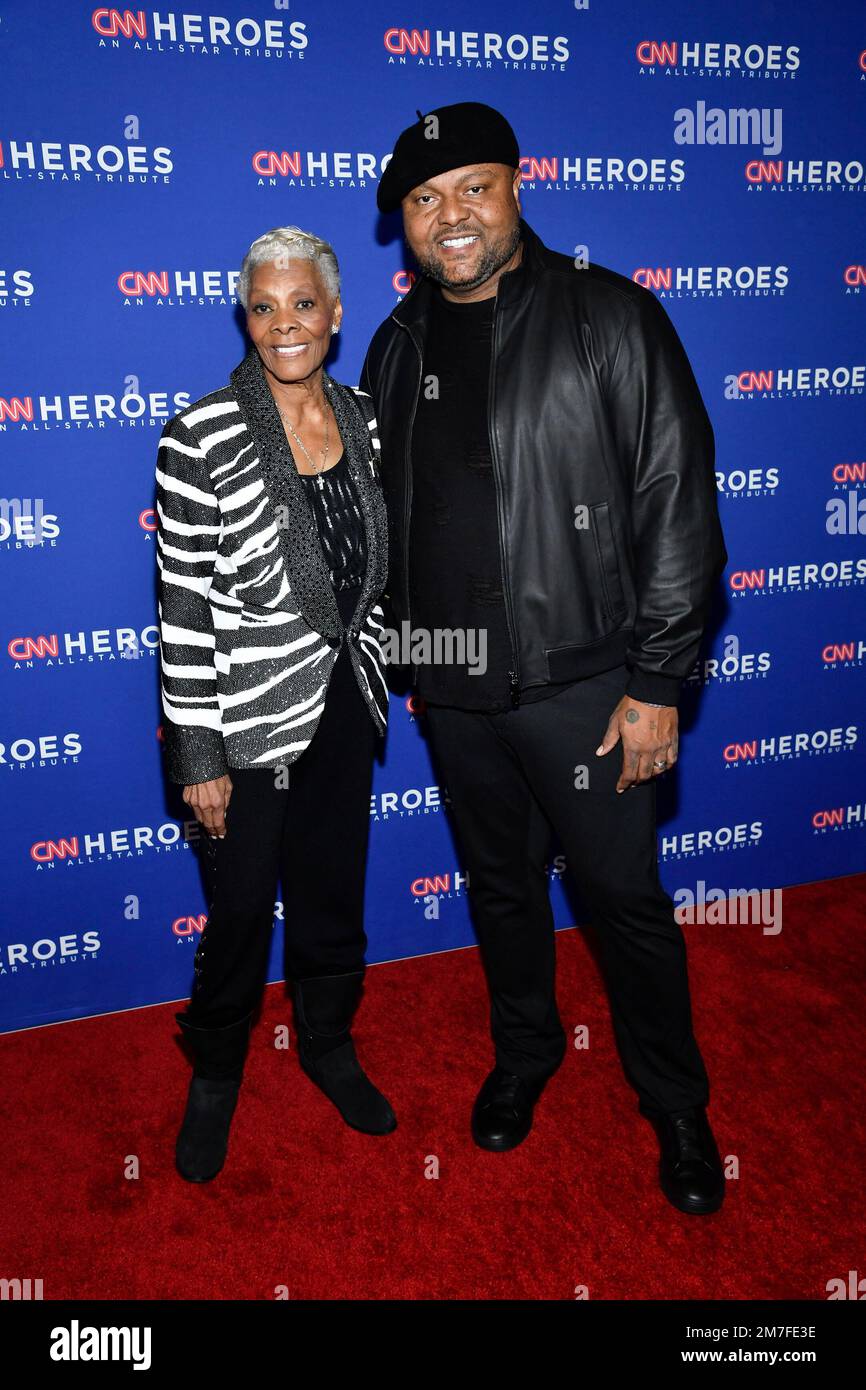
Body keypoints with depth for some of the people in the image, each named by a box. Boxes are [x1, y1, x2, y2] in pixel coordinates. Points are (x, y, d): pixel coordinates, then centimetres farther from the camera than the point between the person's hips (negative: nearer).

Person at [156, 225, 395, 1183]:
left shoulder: (362, 419, 1)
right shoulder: (202, 440, -17)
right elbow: (184, 609, -16)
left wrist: (370, 673, 15)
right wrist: (198, 757, -14)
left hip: (342, 704, 5)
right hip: (247, 719, -5)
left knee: (334, 892, 20)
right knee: (241, 909, 12)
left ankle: (329, 1044, 46)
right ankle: (215, 1073, 40)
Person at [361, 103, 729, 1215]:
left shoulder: (611, 318, -8)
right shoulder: (399, 345, 7)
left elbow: (677, 505, -10)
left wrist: (656, 682, -13)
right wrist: (398, 656, 13)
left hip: (577, 681, -4)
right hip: (451, 690, 5)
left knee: (626, 897, 7)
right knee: (499, 883, 19)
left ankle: (675, 1103, 31)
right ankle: (525, 1052, 44)